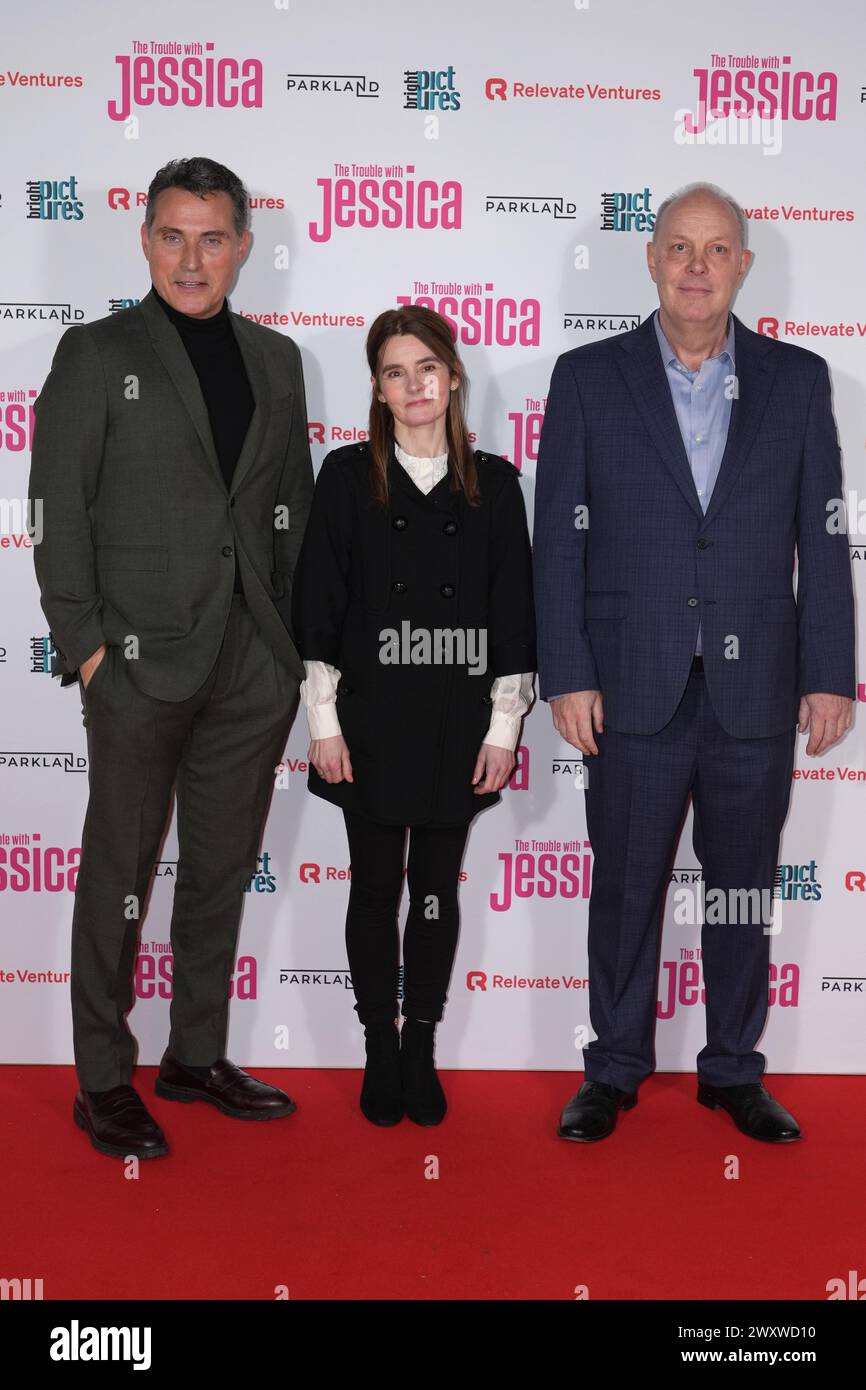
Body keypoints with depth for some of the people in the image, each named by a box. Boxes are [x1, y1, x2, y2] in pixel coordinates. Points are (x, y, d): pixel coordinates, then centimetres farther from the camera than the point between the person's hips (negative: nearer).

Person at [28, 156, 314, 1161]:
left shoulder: (275, 360, 13)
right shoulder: (96, 354, 1)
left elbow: (295, 509, 14)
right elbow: (59, 511, -4)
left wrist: (294, 641, 8)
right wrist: (85, 644, -10)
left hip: (255, 665, 5)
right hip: (142, 662, -4)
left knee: (222, 874, 13)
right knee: (119, 878, 4)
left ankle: (198, 1055, 28)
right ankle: (103, 1080, 18)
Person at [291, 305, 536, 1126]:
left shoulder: (492, 483, 2)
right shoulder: (348, 475, -1)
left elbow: (512, 611, 3)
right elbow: (318, 604, -2)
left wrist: (504, 726, -1)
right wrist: (324, 722, -6)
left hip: (456, 721, 1)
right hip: (370, 717, -1)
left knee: (437, 889, 10)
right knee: (375, 888, 8)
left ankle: (422, 1051, 24)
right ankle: (380, 1051, 22)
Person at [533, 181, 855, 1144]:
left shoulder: (796, 380, 7)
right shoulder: (588, 378, 3)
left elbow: (822, 539, 5)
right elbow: (559, 537, 0)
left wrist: (830, 674, 0)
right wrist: (566, 675, -6)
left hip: (755, 689, 2)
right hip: (634, 687, -1)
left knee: (744, 886, 11)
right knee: (626, 885, 8)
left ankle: (734, 1071, 27)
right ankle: (614, 1072, 23)